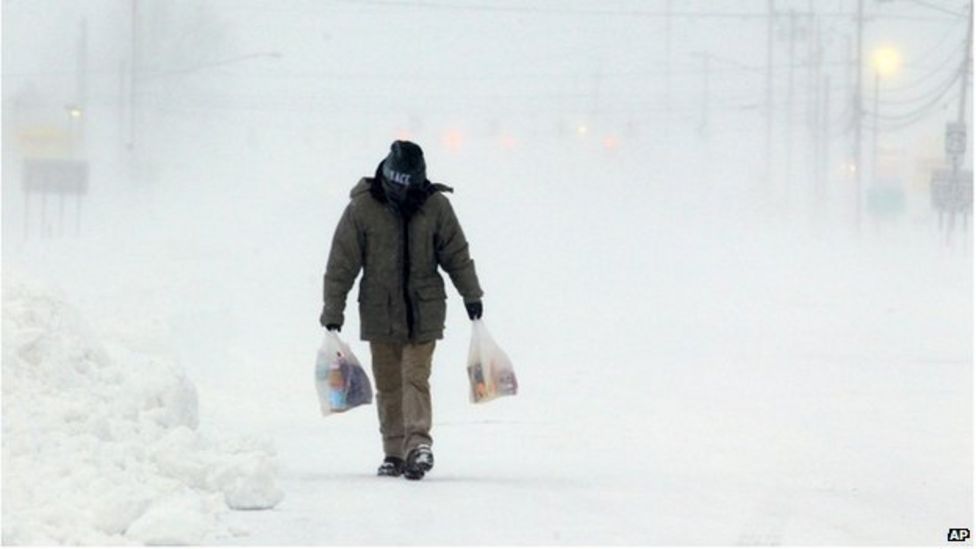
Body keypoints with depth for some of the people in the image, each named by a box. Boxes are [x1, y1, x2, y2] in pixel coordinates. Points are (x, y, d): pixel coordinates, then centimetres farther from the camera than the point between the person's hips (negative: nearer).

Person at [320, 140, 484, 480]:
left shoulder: (435, 206, -3)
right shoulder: (362, 208, -7)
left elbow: (457, 254, 9)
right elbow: (341, 263, -3)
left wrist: (471, 295, 13)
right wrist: (333, 310, -3)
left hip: (424, 311, -1)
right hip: (380, 312, 1)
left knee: (416, 377, -13)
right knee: (388, 385, 6)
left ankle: (418, 442, -22)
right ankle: (395, 453, 13)